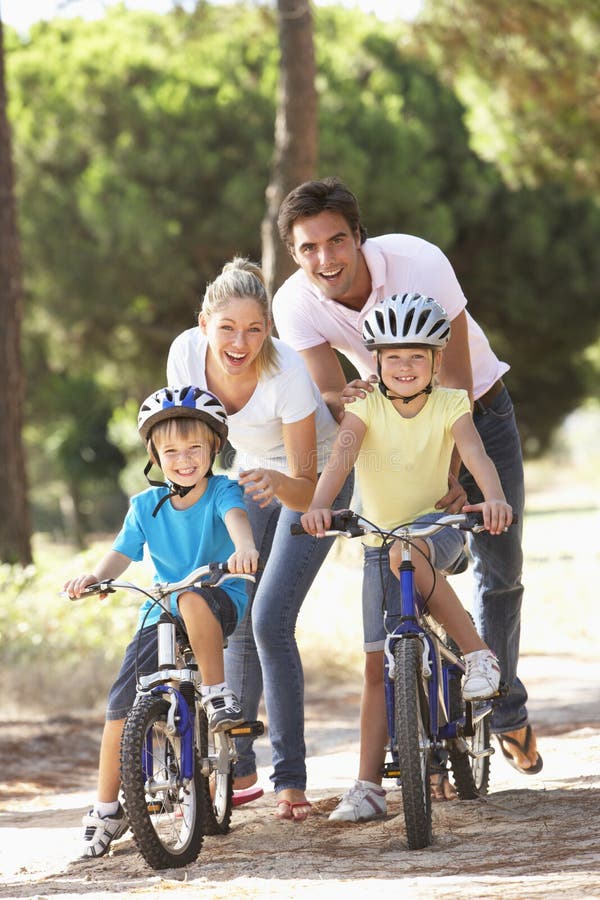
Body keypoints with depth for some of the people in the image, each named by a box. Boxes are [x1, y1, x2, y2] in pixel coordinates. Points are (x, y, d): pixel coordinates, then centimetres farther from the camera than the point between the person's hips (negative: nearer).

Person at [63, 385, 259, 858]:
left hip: (221, 602, -4)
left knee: (193, 598, -41)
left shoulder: (221, 491, -7)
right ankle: (106, 811, 3)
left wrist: (244, 546, -51)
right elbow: (122, 552, -2)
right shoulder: (146, 506, 4)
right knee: (122, 703, -8)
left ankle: (218, 693, -24)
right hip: (160, 612, 4)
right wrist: (93, 577, -25)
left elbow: (235, 514, -27)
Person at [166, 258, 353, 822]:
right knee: (238, 625, 3)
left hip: (314, 482, -5)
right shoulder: (187, 353, -23)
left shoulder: (288, 374, -35)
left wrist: (279, 482, -51)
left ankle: (290, 780, -9)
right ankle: (238, 768, 19)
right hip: (252, 478, 5)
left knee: (271, 621, -17)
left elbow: (307, 488, -31)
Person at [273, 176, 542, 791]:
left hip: (475, 409, -1)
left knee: (500, 566, 4)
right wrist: (350, 400, -47)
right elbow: (328, 398, -23)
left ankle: (507, 713, 26)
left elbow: (455, 383, -30)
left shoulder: (418, 263, -32)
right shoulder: (295, 304, -24)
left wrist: (451, 475, -38)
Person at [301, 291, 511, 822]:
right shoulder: (366, 408, -8)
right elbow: (340, 457, -25)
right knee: (379, 665, -3)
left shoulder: (450, 405, -9)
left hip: (439, 525, -2)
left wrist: (494, 498, -47)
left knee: (407, 552, -39)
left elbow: (476, 454, -26)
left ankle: (478, 654, -26)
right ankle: (369, 788, 0)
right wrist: (320, 504, -45)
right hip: (379, 539, 2)